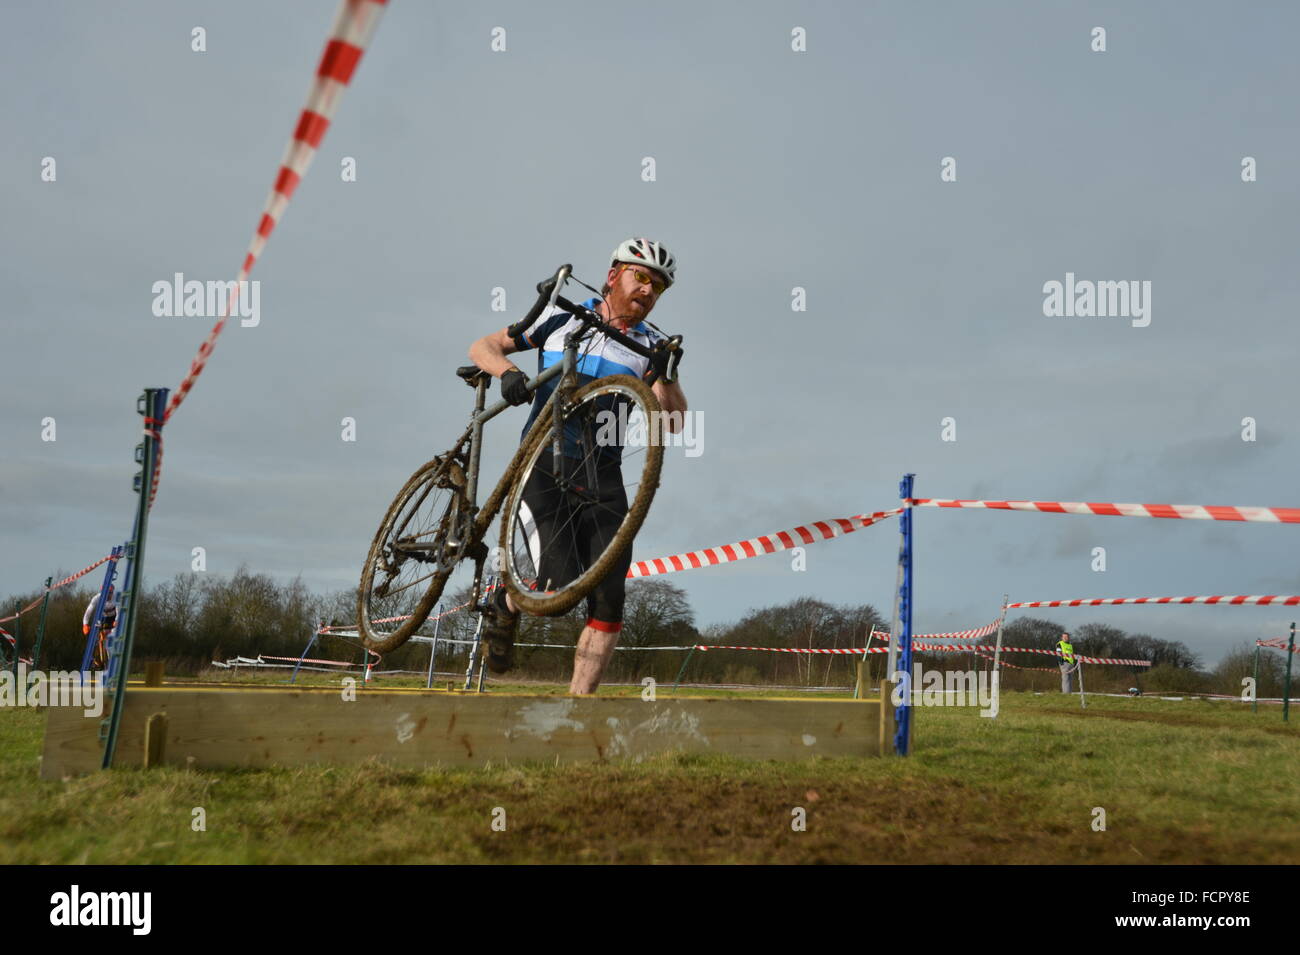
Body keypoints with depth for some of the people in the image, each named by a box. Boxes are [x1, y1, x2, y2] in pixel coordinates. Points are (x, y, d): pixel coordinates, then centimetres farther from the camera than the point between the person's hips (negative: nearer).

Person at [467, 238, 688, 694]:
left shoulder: (651, 346, 8)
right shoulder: (562, 318, 5)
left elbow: (673, 421, -3)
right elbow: (482, 346, 7)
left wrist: (667, 376, -22)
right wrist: (507, 371, -14)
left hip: (601, 474, 3)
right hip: (544, 464, -3)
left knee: (609, 603, -7)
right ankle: (505, 604, 15)